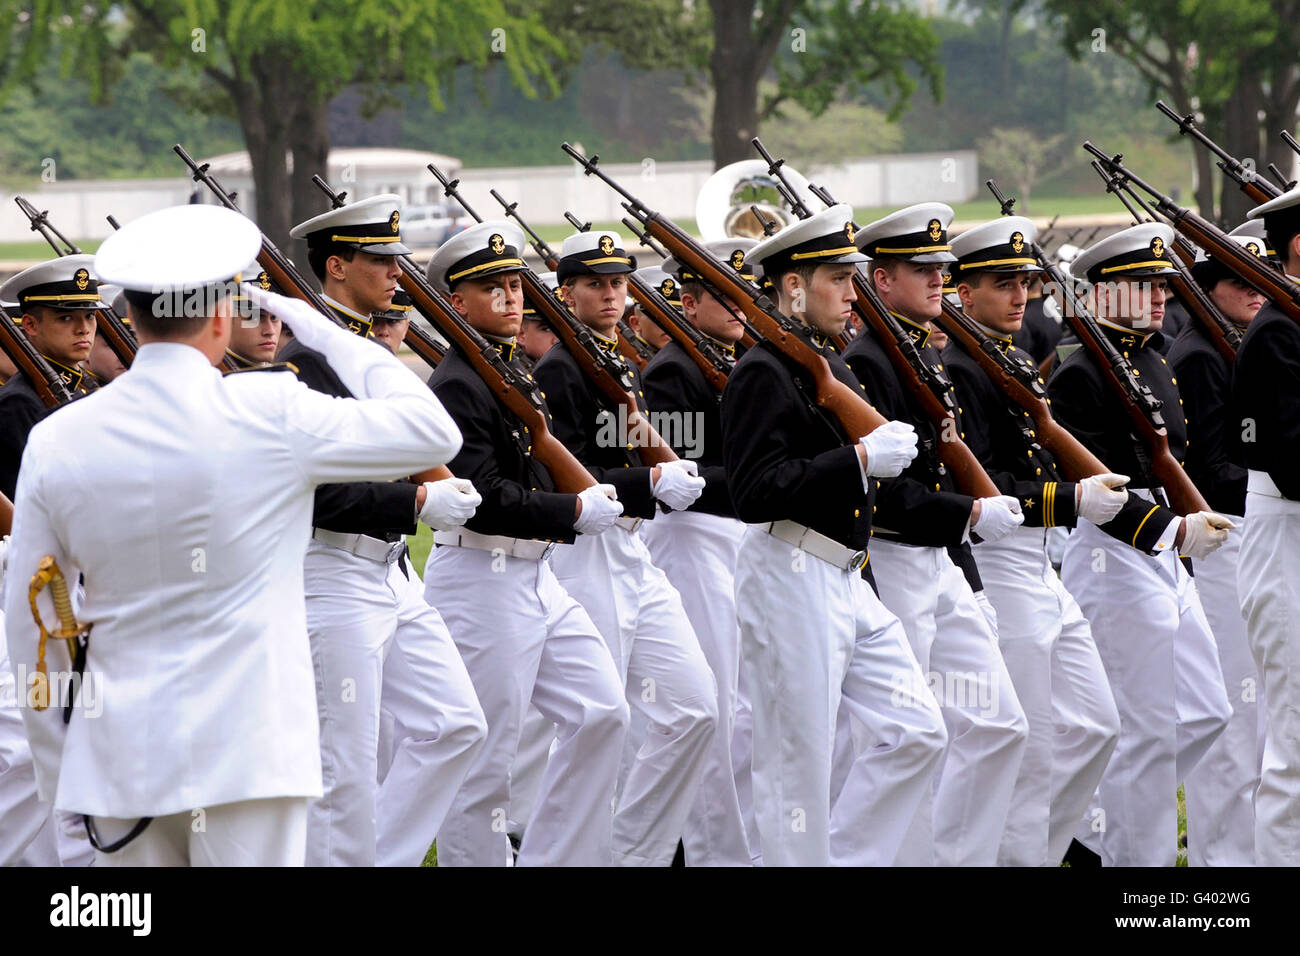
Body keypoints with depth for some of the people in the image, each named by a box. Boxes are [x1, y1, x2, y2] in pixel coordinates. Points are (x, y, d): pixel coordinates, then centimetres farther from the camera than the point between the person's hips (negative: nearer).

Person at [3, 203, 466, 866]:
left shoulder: (54, 441, 1)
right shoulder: (269, 413, -9)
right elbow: (435, 432, 1)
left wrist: (59, 775, 16)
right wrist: (324, 333, 10)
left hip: (119, 758, 3)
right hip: (248, 755, -3)